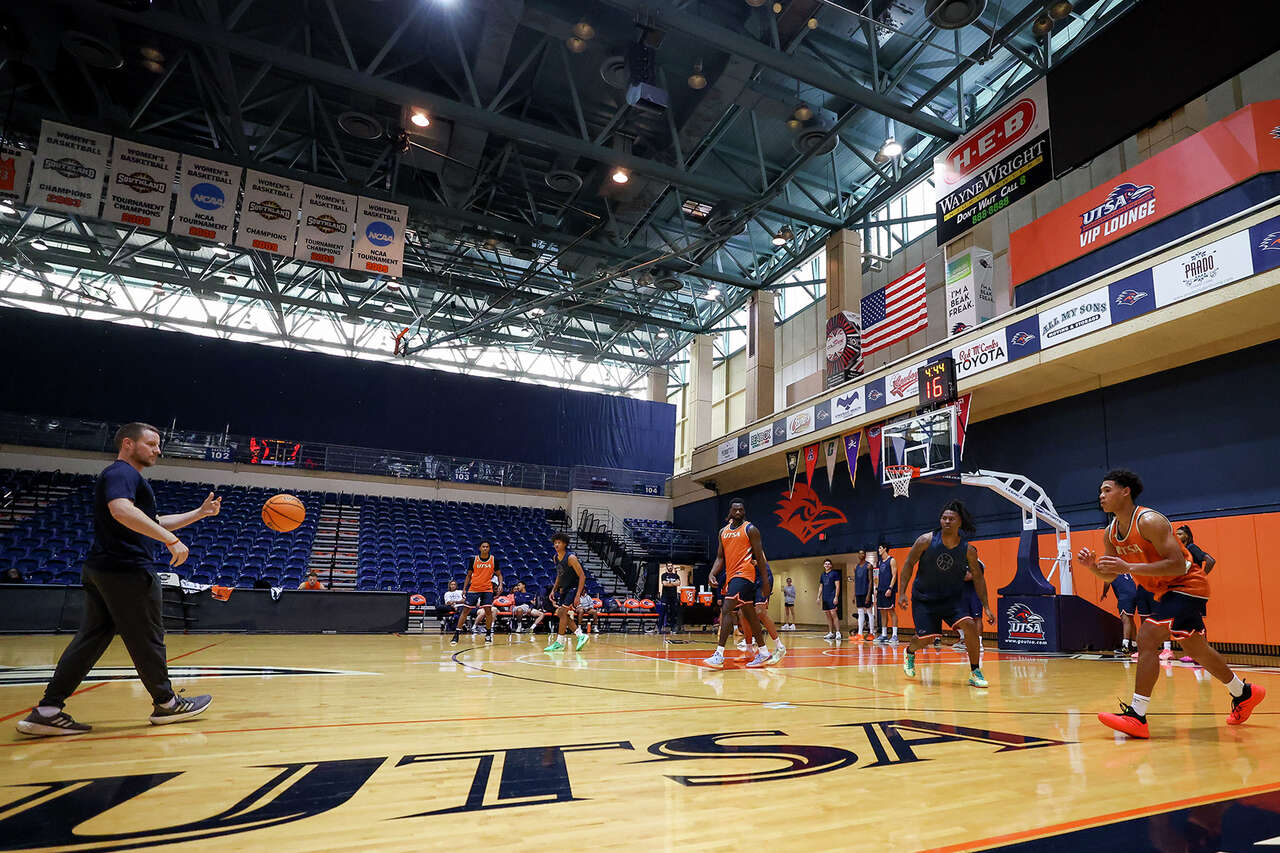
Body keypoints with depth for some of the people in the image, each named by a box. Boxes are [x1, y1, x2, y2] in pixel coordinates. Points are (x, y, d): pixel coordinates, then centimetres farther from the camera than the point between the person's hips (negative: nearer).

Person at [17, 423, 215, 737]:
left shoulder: (126, 476, 24)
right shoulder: (122, 472, -10)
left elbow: (154, 522, 29)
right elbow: (121, 511, -30)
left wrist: (201, 512, 23)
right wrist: (171, 540, -33)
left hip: (101, 570, 10)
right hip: (127, 571, -10)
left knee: (91, 639, 10)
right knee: (146, 639, 1)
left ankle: (47, 711, 8)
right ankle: (166, 704, 12)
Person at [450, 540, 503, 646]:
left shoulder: (493, 560, -1)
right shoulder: (474, 559, -1)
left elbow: (499, 574, 7)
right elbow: (469, 575, 8)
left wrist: (500, 585, -10)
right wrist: (464, 588, 2)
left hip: (487, 589, 0)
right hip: (473, 589, 0)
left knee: (488, 610, -11)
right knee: (465, 610, -2)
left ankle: (488, 634, 8)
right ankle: (456, 635, 5)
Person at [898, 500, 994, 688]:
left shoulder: (968, 550, -12)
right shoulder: (926, 540, -17)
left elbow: (978, 577, 1)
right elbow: (909, 564, -7)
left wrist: (986, 607, -1)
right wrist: (903, 593, -12)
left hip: (952, 597, 1)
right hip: (924, 597, -1)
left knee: (970, 625, -20)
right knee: (925, 639, -2)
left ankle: (975, 672, -3)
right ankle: (910, 652, 36)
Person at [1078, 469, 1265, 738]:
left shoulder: (1149, 521, -25)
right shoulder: (1111, 533, 0)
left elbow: (1177, 565, -30)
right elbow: (1110, 575, 7)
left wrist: (1129, 567, -37)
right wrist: (1093, 566, -15)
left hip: (1187, 585, -9)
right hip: (1166, 591, 9)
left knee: (1147, 638, -22)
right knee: (1196, 649, 22)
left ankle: (1136, 716, -20)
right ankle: (1244, 693, 48)